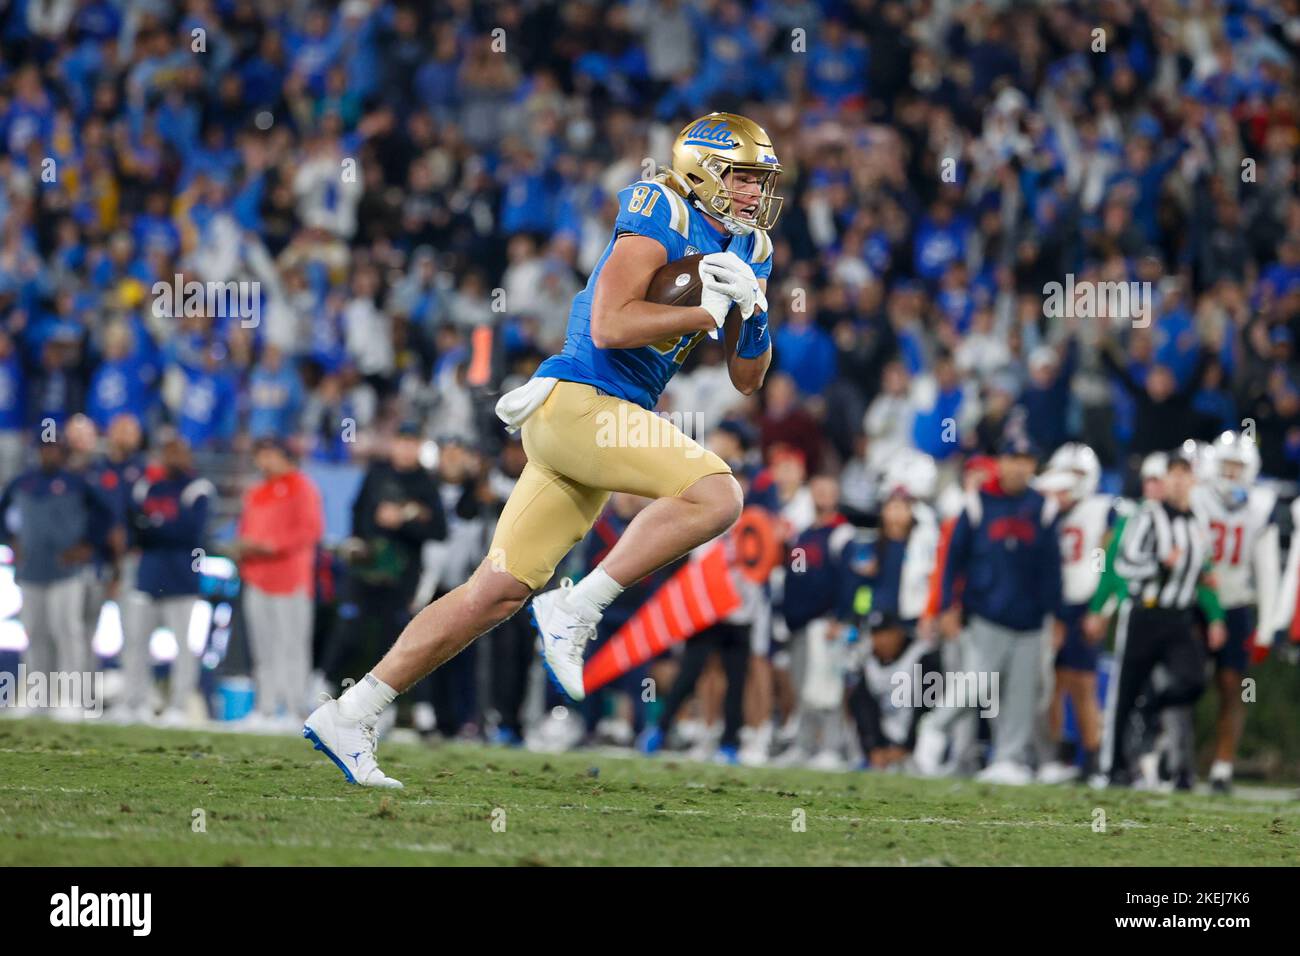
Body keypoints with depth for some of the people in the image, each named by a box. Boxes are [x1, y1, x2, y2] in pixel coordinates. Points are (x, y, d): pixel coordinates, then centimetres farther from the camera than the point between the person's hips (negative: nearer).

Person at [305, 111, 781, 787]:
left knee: (498, 593, 5)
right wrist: (709, 311, -13)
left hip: (608, 420, 9)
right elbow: (609, 325, -19)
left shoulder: (745, 248, 18)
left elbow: (747, 380, 20)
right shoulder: (661, 218, -7)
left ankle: (349, 716, 7)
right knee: (716, 496, -24)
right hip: (575, 399, -9)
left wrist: (751, 310, 2)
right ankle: (575, 611, -17)